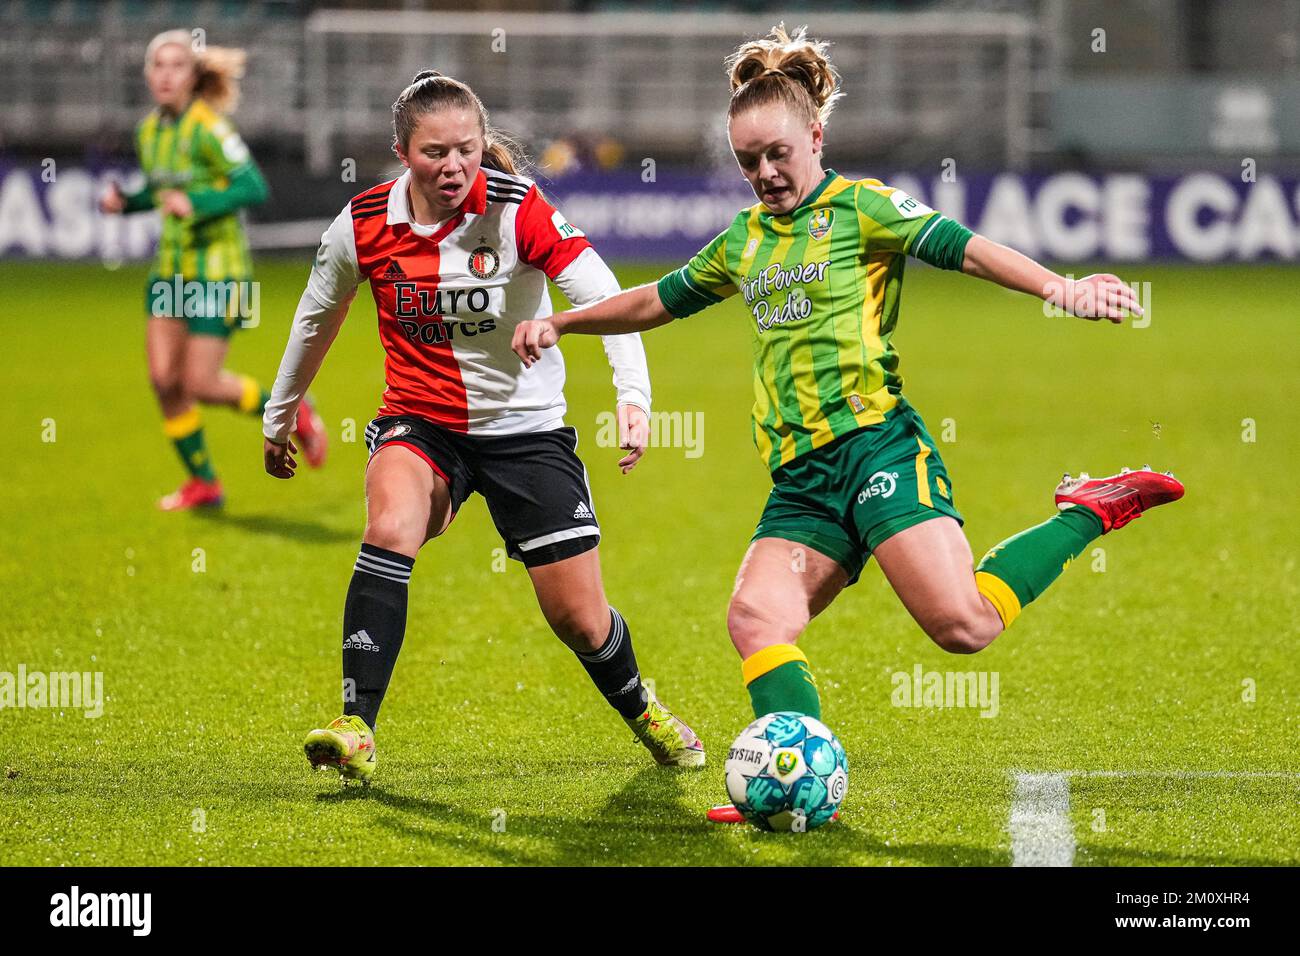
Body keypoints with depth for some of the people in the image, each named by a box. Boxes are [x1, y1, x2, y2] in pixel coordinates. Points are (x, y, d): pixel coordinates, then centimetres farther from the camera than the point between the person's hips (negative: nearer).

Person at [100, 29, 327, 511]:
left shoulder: (208, 128, -16)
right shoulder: (149, 131, 7)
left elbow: (254, 187, -23)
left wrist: (196, 204, -33)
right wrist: (125, 201, 3)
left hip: (217, 270, -7)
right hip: (171, 268, 7)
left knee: (201, 385, -9)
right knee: (164, 379, 2)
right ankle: (202, 483, 17)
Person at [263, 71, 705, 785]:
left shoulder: (517, 210, -18)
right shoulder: (364, 225, -9)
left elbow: (605, 297, -27)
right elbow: (316, 320, 10)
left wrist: (633, 391, -43)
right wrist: (278, 418, 20)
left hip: (526, 427, -1)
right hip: (419, 423, 1)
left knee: (580, 618, 2)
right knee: (389, 527, -32)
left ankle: (641, 712, 36)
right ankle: (355, 732, -32)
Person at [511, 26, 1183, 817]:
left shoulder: (860, 208, 2)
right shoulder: (746, 241, 22)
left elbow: (961, 246, -12)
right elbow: (661, 300, 37)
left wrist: (1055, 285, -28)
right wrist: (559, 323, 39)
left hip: (875, 445, -7)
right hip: (801, 476, 7)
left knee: (962, 622, -21)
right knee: (755, 617, -16)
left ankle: (1086, 515, 2)